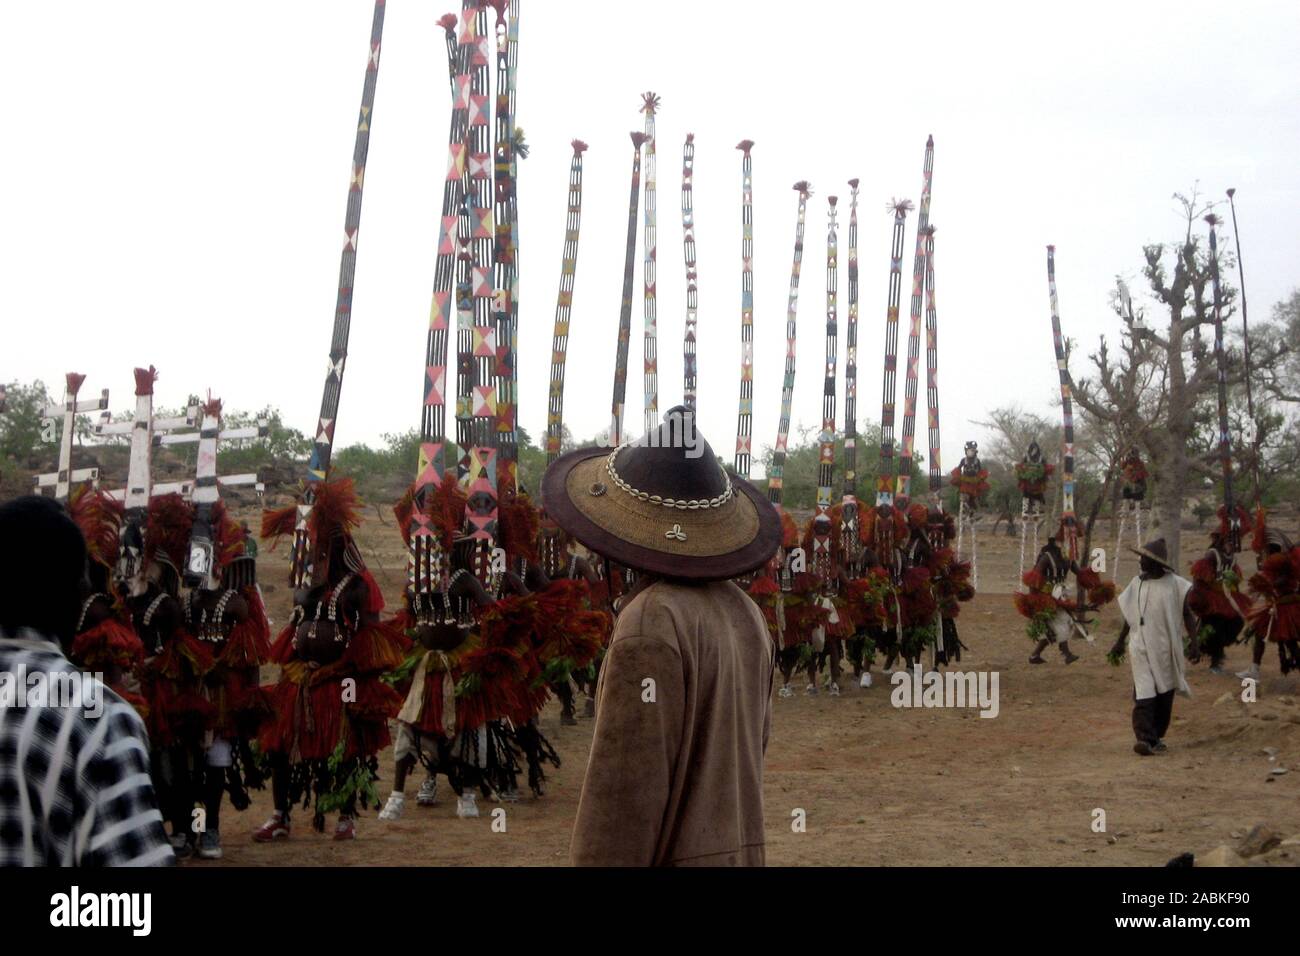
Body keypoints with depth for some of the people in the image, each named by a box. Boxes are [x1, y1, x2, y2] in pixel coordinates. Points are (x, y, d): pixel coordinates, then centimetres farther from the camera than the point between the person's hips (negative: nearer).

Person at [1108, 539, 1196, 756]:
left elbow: (1187, 615, -1)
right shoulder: (1136, 583, 6)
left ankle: (1156, 736, 22)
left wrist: (1194, 643, -10)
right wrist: (1119, 643, 19)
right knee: (1143, 694, -10)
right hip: (1141, 648, 2)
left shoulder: (1174, 584, -5)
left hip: (1166, 649, -2)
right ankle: (1144, 738, -18)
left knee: (1164, 695, 8)